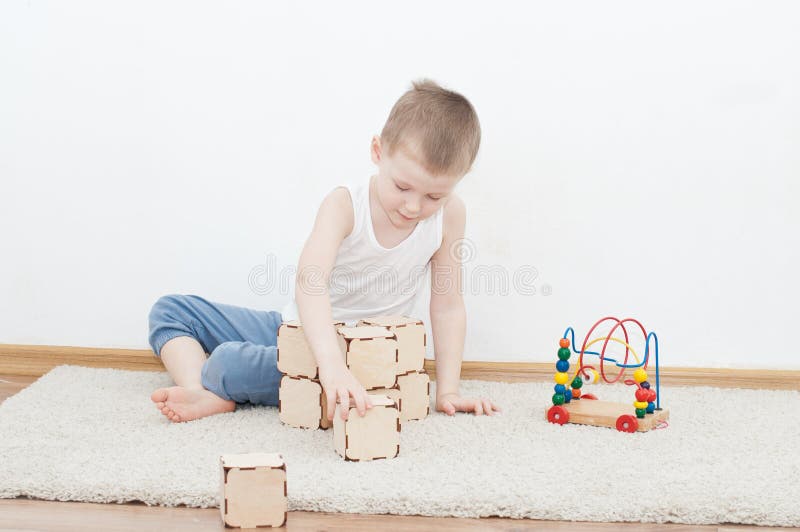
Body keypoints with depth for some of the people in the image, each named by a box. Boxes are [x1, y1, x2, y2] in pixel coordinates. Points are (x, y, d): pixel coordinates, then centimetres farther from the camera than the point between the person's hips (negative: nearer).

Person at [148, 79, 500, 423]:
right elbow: (310, 280, -41)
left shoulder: (448, 213, -16)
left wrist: (448, 391, -9)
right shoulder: (345, 206, -22)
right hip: (299, 329, 2)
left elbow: (447, 306, -6)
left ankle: (203, 382, 0)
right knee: (170, 309, -3)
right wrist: (331, 362, -58)